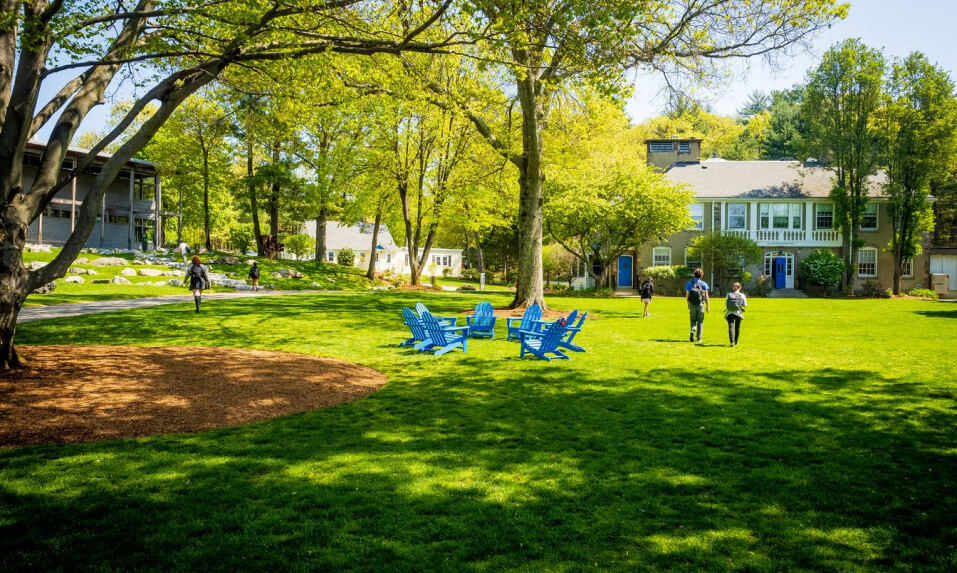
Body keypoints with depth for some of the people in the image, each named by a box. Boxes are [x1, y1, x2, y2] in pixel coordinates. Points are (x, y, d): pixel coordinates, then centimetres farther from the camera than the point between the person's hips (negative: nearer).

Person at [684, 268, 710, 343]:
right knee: (700, 321, 9)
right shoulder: (704, 284, -1)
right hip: (700, 305, -1)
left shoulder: (689, 283, 2)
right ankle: (699, 338, 9)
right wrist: (708, 306, -1)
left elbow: (687, 296, 1)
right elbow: (706, 296, -5)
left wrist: (688, 305, 13)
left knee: (693, 320, 13)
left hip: (692, 305, 1)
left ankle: (693, 330, -17)